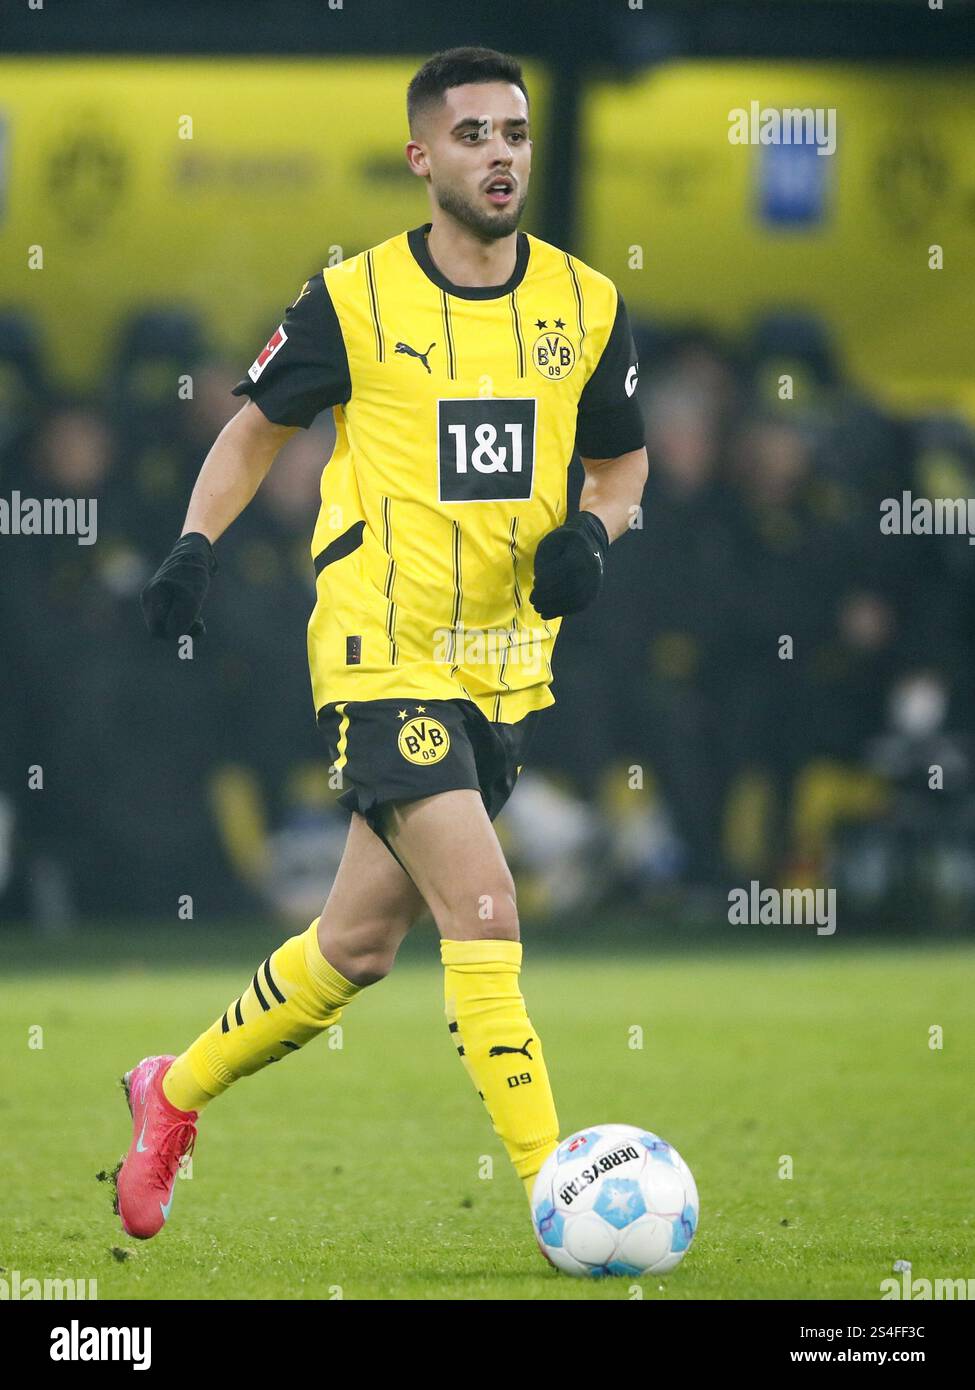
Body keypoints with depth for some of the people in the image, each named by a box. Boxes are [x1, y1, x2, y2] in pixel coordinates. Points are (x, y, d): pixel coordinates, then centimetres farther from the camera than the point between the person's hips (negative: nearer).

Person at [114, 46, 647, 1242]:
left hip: (507, 668, 5)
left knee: (357, 946, 12)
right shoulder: (353, 301, -6)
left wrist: (591, 529, -6)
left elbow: (621, 461, 16)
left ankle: (175, 1094, 34)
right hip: (382, 659, -5)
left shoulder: (586, 305, 3)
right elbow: (259, 424, 8)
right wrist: (197, 541, -7)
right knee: (483, 912, -18)